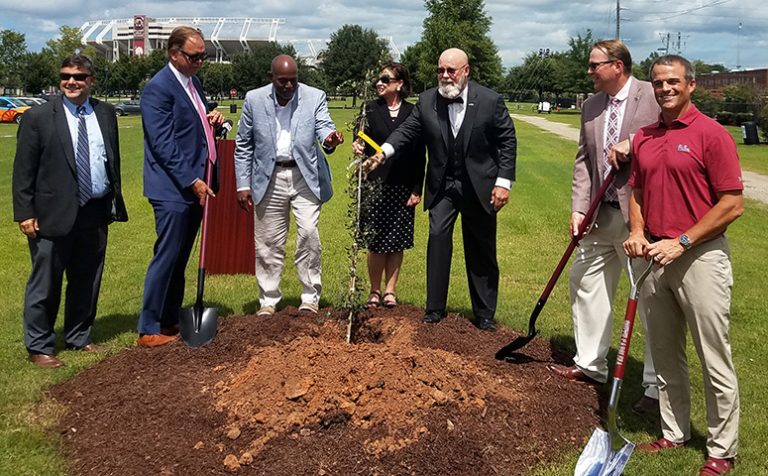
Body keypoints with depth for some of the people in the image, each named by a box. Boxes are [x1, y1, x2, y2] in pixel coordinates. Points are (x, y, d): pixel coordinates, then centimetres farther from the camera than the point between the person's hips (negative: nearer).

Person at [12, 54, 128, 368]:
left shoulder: (105, 113, 8)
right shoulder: (38, 117, -5)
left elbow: (113, 160, 15)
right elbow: (23, 170, -4)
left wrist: (115, 201, 10)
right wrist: (25, 213, -9)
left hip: (96, 213, 5)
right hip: (54, 214, -4)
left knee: (87, 280, 14)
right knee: (45, 283, 2)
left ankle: (79, 337, 29)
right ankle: (39, 347, 14)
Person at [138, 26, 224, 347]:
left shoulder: (193, 83, 15)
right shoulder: (158, 88, -12)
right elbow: (163, 144, -17)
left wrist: (213, 121, 4)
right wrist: (192, 181, -19)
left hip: (195, 186, 9)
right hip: (173, 189, -8)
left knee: (179, 260, 13)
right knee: (166, 257, -5)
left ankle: (170, 321, 22)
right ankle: (149, 330, 5)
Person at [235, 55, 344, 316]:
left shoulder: (315, 97, 0)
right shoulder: (254, 99, 2)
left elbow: (323, 125, -11)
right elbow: (243, 145, 6)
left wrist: (329, 138, -37)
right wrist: (242, 185, 1)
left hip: (304, 176, -1)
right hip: (269, 178, 1)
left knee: (308, 234, -10)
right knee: (268, 242, 6)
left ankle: (310, 297, 4)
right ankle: (268, 301, 18)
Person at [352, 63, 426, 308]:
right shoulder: (370, 109, 5)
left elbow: (420, 154, 3)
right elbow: (363, 142, 1)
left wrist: (417, 189, -2)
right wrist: (358, 147, -24)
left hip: (403, 186, 0)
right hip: (376, 184, 0)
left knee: (397, 242, 5)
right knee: (376, 241, 1)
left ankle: (390, 290, 16)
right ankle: (375, 291, 14)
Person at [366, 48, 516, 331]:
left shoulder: (490, 101, -8)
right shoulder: (427, 101, -2)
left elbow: (507, 141, -4)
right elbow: (408, 130, -4)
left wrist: (503, 181, -9)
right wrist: (384, 152, -23)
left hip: (479, 187, -1)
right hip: (443, 186, 2)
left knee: (482, 251, 7)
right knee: (437, 237, -11)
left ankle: (484, 314, 19)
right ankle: (435, 308, 0)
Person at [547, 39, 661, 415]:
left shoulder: (655, 97, -8)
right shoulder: (591, 106, 11)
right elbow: (584, 161, 11)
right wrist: (578, 209, 2)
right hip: (601, 215, 7)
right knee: (585, 283, 15)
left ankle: (658, 388, 7)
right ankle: (590, 364, 31)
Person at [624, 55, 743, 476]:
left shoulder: (711, 134, -10)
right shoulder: (644, 137, 9)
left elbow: (732, 204, -13)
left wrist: (681, 242, -15)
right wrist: (637, 232, 0)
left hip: (700, 256, -6)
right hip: (654, 255, 7)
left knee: (714, 360, 1)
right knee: (665, 355, 16)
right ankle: (673, 433, 30)